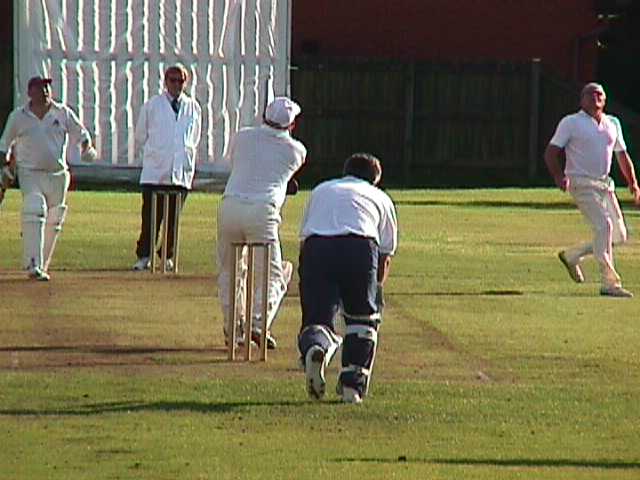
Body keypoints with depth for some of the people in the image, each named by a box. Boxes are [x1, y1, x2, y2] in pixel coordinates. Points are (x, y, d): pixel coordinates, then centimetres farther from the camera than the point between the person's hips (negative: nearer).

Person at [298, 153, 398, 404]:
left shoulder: (320, 191, 36)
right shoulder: (380, 198, 30)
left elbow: (304, 238, 33)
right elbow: (385, 255, 26)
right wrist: (375, 294, 35)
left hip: (316, 246, 1)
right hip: (360, 246, -1)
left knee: (316, 317, 5)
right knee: (363, 317, 17)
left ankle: (315, 346, -30)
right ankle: (353, 383, 6)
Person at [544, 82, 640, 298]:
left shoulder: (613, 124, 15)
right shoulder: (571, 123, -2)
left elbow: (622, 155, 23)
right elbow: (551, 152, -4)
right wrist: (559, 177, -21)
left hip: (605, 184, 7)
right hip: (581, 184, -7)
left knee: (619, 235, 4)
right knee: (604, 225, -21)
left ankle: (572, 255, 23)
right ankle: (609, 282, -18)